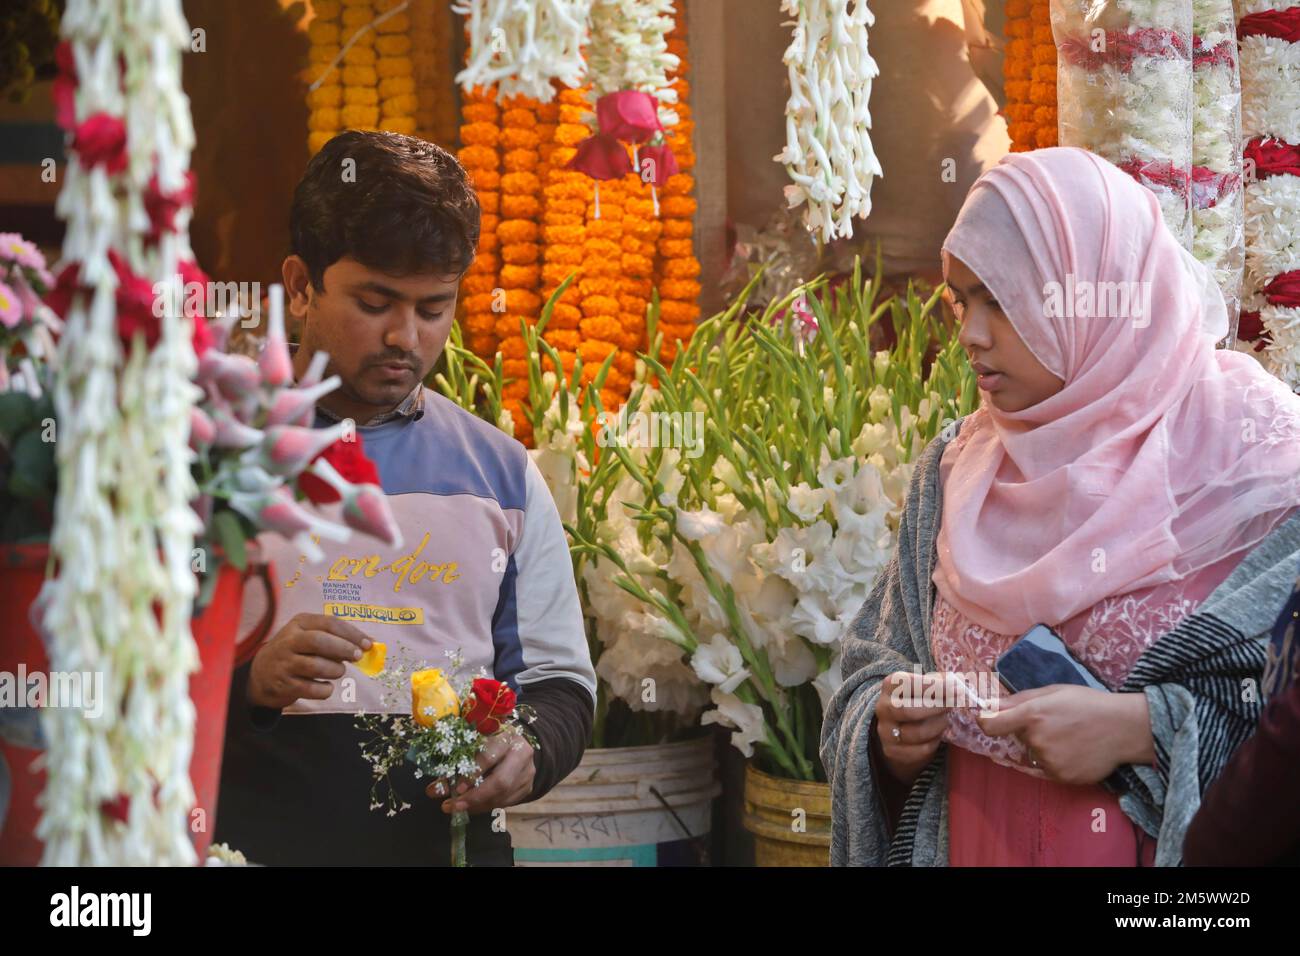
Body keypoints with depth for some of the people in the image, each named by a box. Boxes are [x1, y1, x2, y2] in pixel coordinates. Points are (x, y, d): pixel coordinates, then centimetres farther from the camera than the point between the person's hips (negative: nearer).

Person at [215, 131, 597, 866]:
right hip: (256, 841, -3)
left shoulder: (503, 473, 8)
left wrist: (526, 749, -10)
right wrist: (246, 682, -25)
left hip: (453, 840, 3)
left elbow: (558, 682, 10)